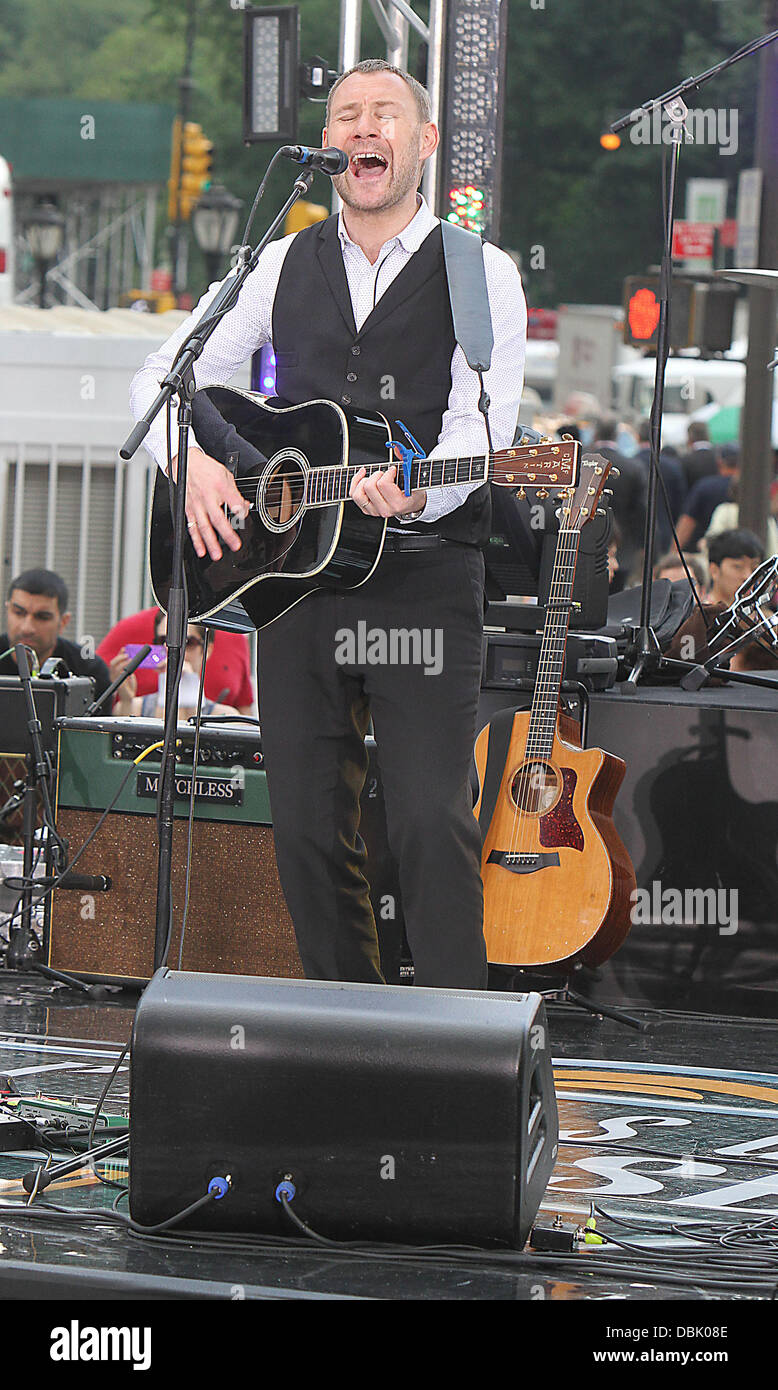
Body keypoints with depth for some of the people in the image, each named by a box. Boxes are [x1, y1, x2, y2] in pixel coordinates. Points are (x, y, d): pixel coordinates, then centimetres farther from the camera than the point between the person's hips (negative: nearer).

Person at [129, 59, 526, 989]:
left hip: (424, 574, -4)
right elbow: (163, 379, 16)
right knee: (307, 827, 3)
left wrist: (414, 494, -29)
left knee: (430, 822, -14)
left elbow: (481, 425, -9)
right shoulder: (286, 265, 14)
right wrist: (192, 462, -4)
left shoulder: (480, 274, 3)